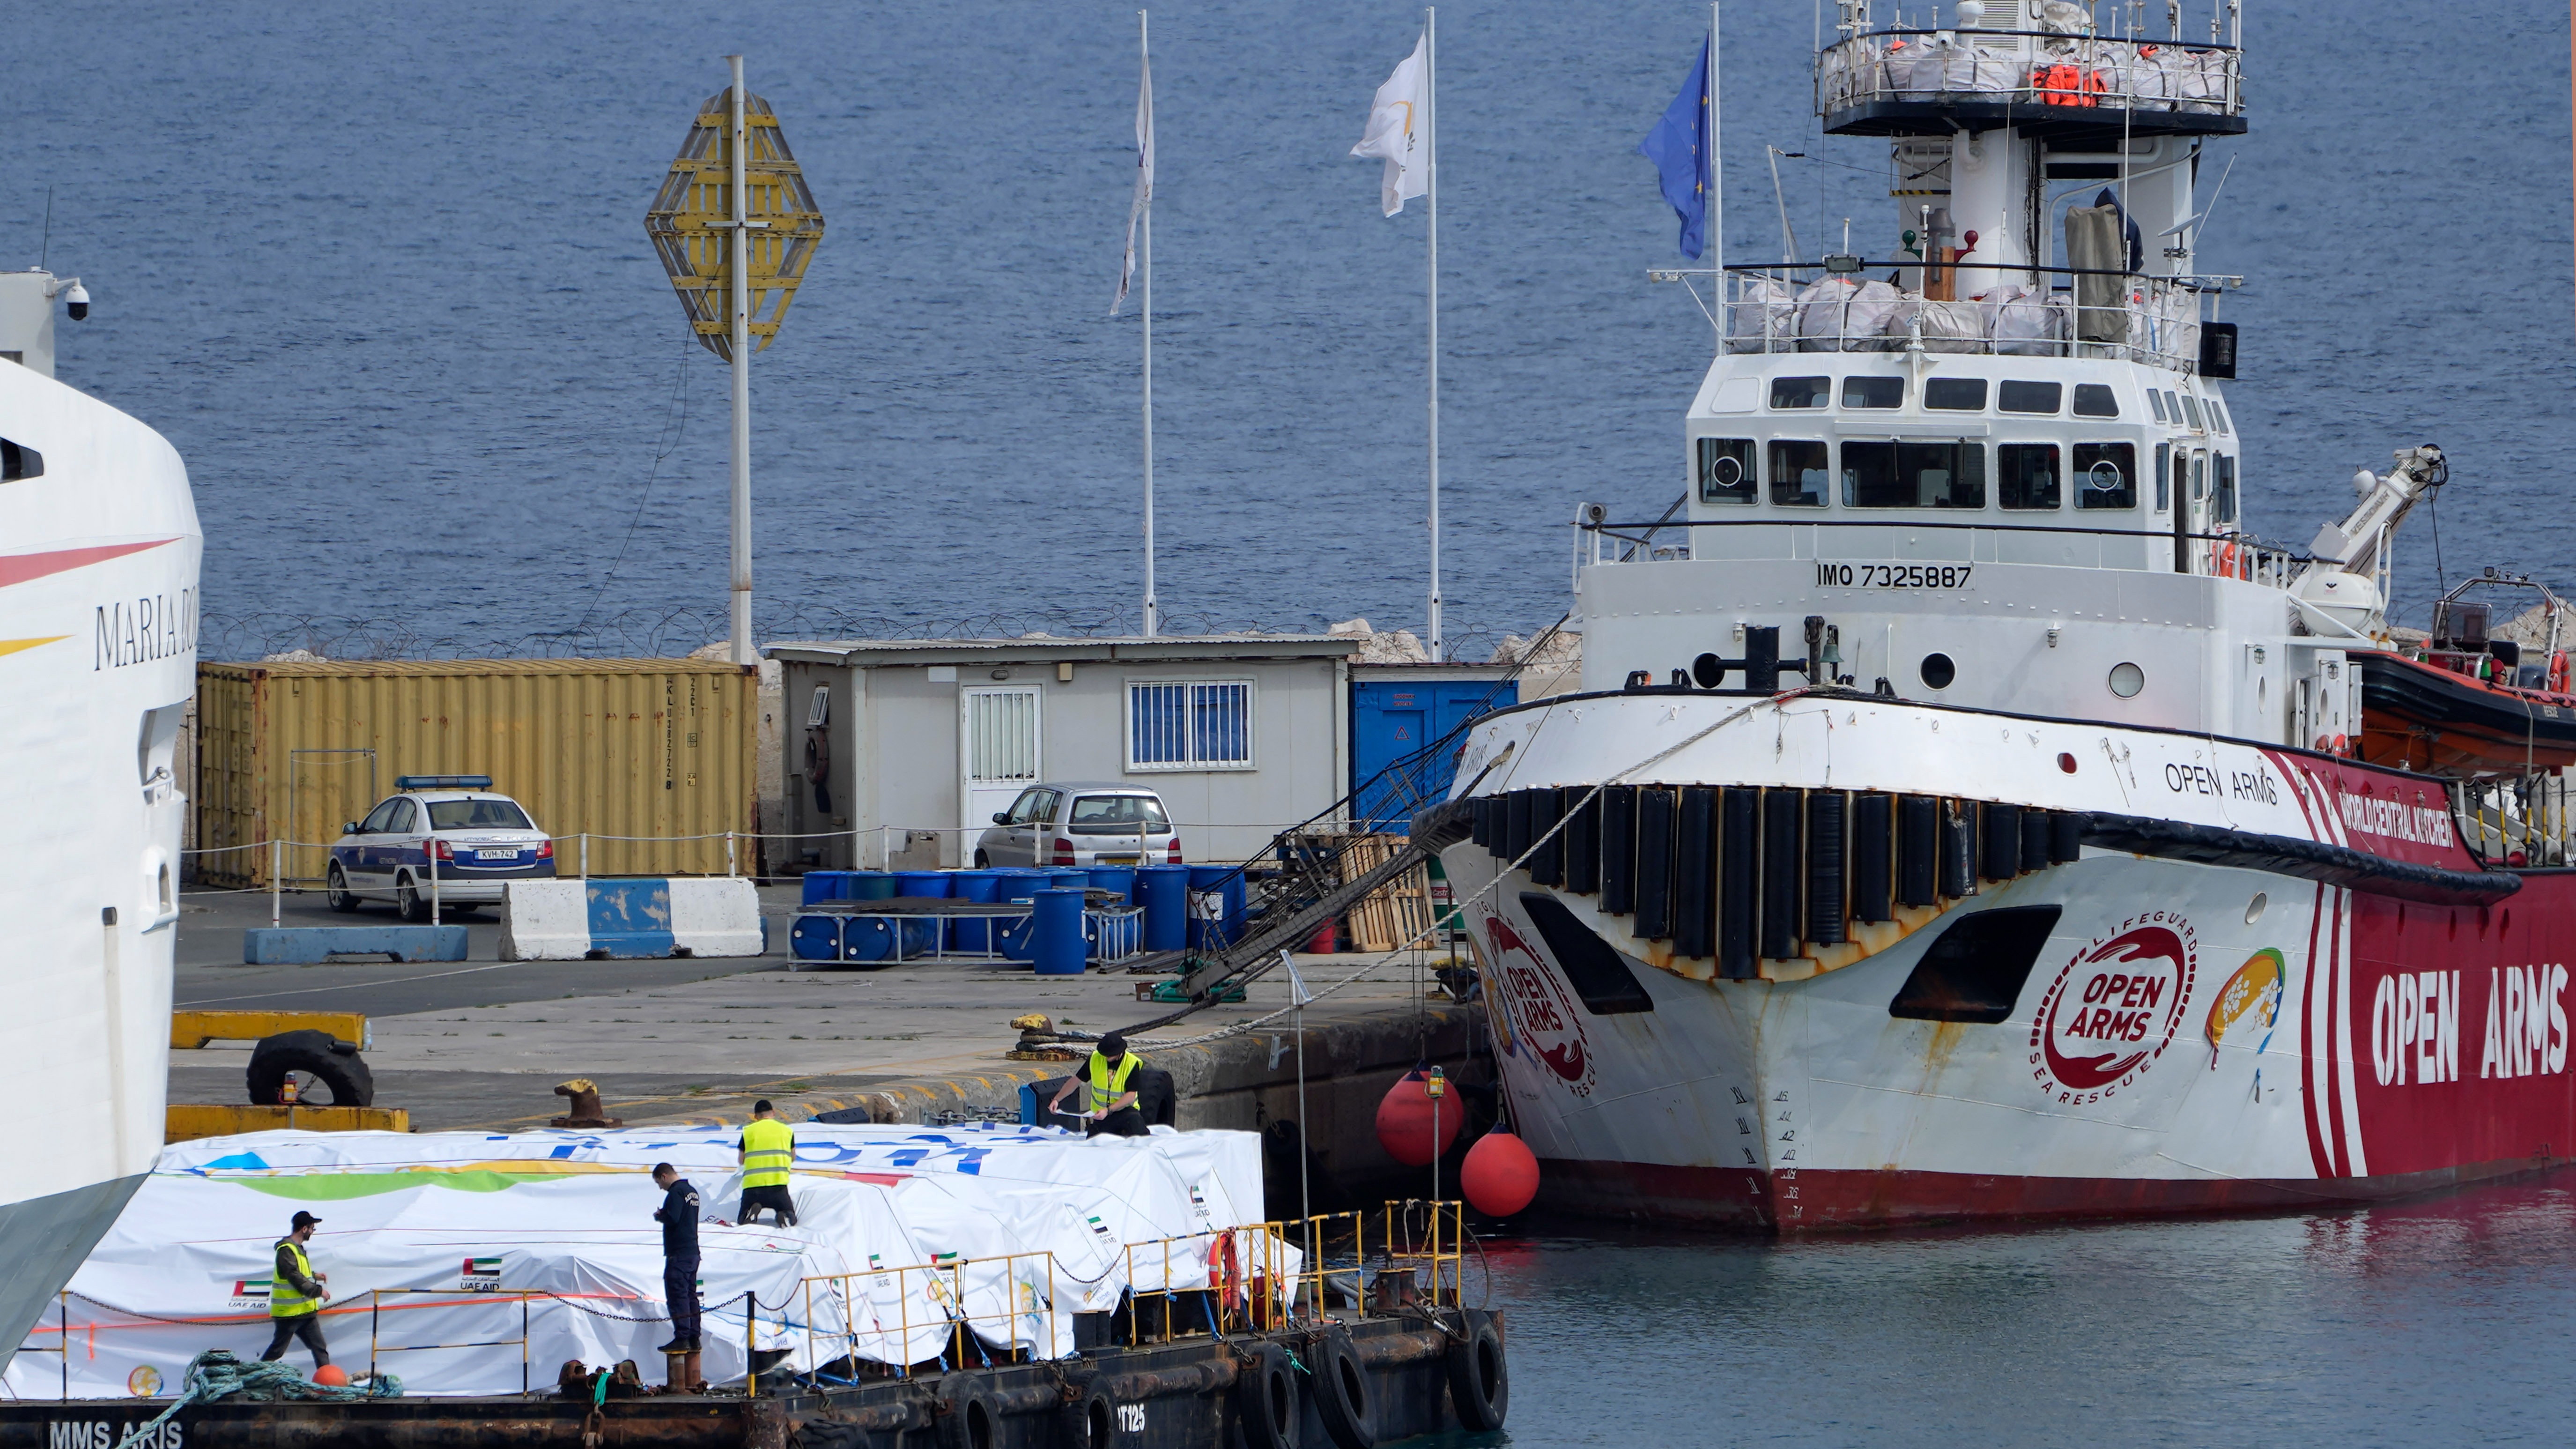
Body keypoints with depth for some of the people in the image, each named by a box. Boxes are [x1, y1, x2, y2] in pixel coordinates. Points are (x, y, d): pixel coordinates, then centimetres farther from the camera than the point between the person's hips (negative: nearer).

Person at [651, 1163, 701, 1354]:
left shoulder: (676, 1192, -13)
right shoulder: (692, 1191, 16)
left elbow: (672, 1218, -22)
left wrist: (659, 1216, -3)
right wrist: (663, 1215, 12)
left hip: (678, 1252, -10)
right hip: (693, 1251, 10)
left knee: (677, 1295, -9)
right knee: (690, 1295, 11)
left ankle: (682, 1338, -13)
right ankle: (694, 1338, 10)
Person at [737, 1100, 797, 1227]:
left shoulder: (748, 1131, 8)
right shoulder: (787, 1131, 11)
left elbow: (741, 1160, 16)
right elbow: (793, 1158, 23)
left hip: (752, 1184, 0)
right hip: (778, 1184, 0)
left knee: (742, 1221, 11)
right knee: (791, 1219, 12)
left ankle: (751, 1212, -25)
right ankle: (785, 1217, -26)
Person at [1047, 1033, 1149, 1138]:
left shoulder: (1132, 1063, -15)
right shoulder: (1096, 1059, -6)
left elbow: (1130, 1096, -20)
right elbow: (1076, 1081, 4)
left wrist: (1108, 1111, -31)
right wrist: (1057, 1100, -5)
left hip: (1124, 1109, -3)